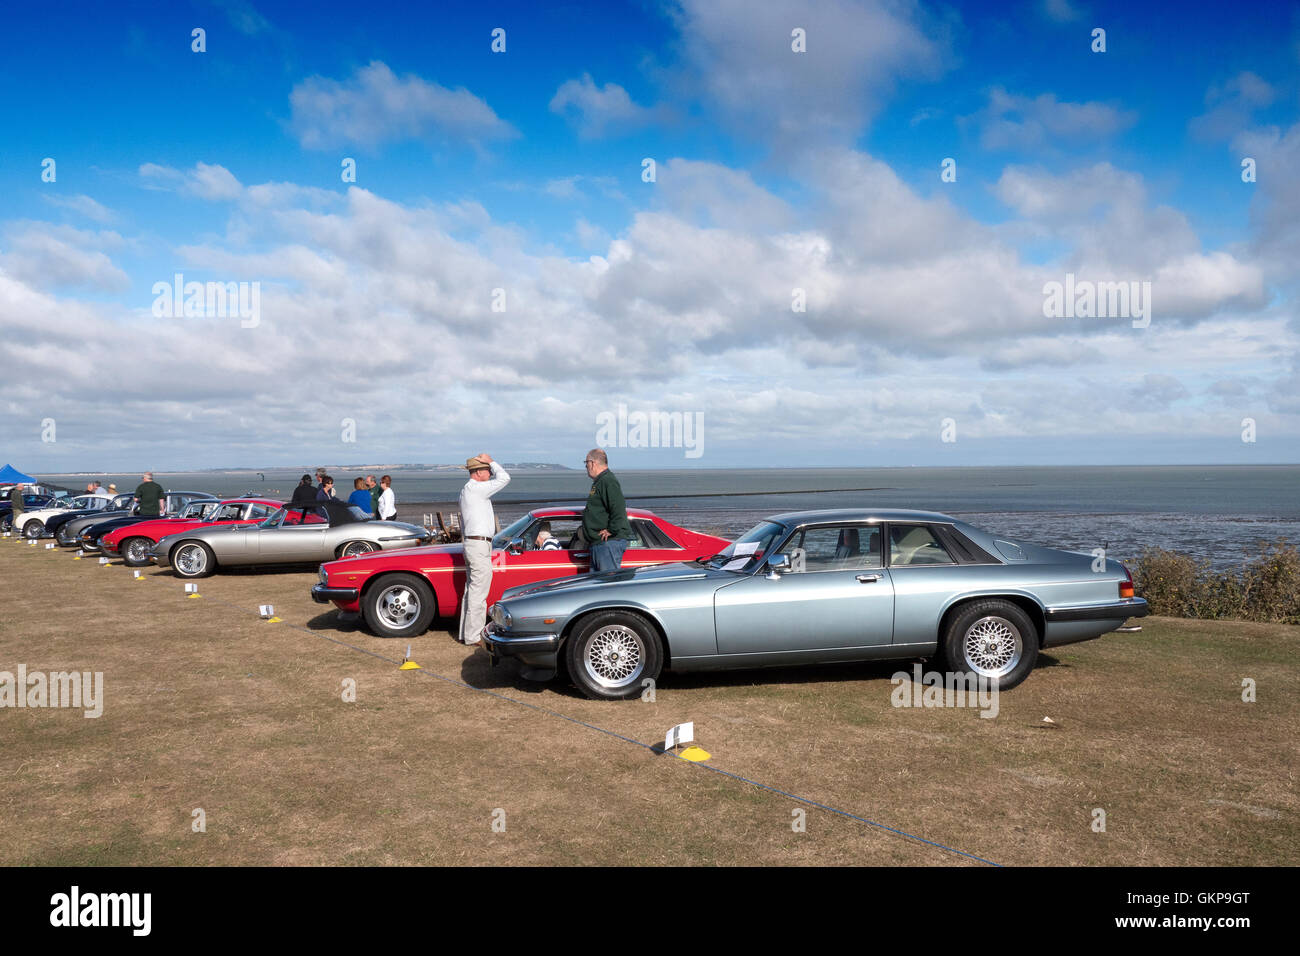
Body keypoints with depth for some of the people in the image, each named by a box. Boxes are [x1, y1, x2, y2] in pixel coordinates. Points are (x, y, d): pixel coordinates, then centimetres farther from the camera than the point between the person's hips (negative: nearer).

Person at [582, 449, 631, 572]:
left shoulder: (608, 481, -14)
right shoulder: (599, 482, 21)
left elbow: (618, 508, -24)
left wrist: (611, 531, -22)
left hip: (610, 542, -11)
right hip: (598, 543, 11)